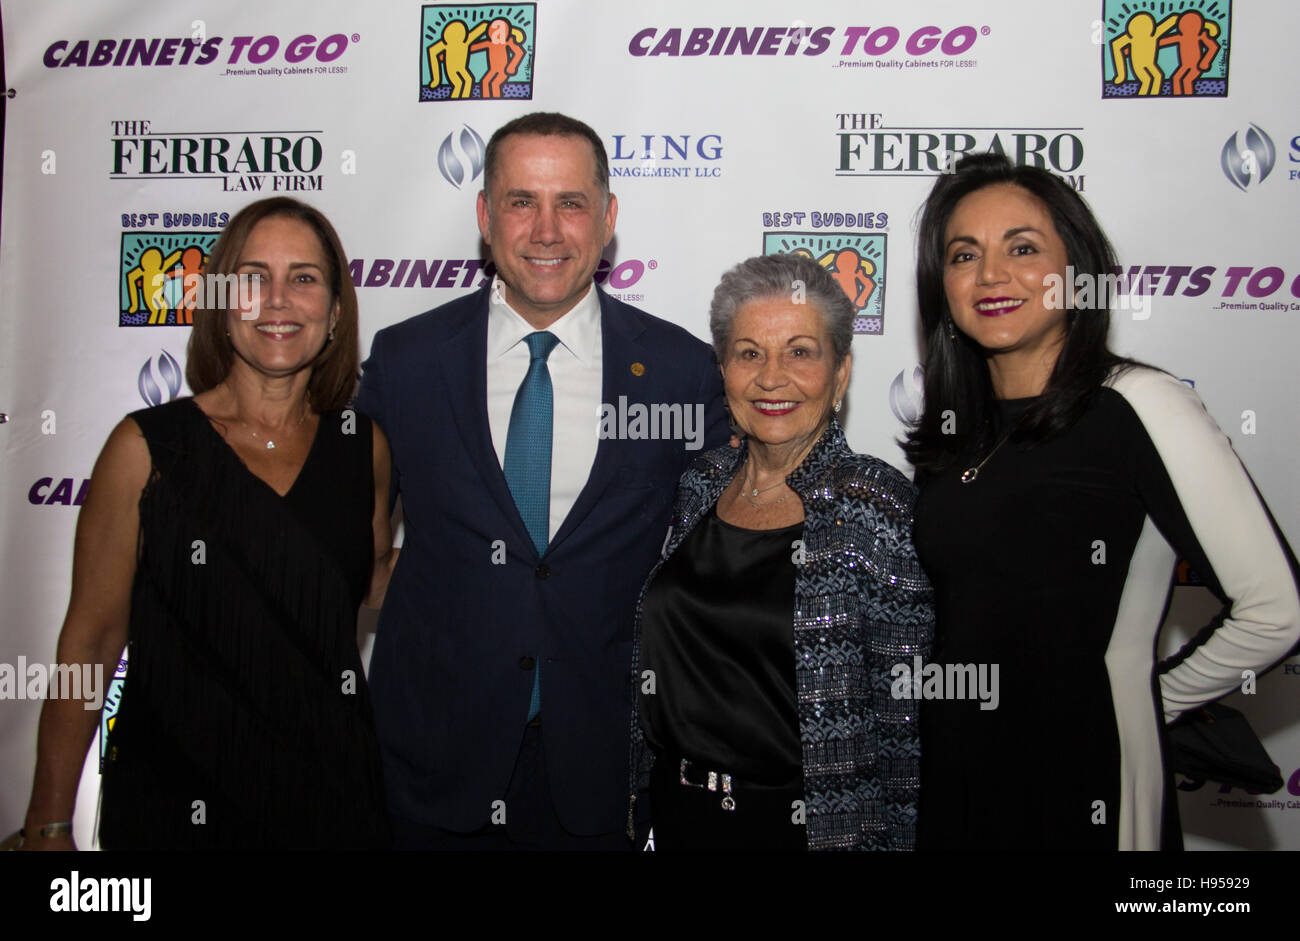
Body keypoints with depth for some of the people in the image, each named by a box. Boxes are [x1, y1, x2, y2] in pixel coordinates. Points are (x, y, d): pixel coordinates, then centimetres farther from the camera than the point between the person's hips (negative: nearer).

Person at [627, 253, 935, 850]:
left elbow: (906, 711, -13)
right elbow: (655, 659, 9)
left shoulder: (876, 507, -14)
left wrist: (893, 836, -14)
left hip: (810, 822, -4)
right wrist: (634, 795, 10)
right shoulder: (699, 487, 0)